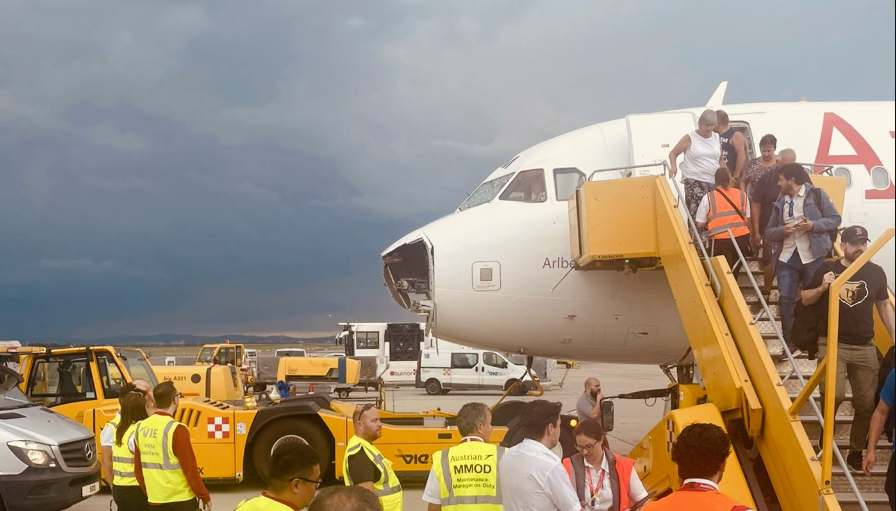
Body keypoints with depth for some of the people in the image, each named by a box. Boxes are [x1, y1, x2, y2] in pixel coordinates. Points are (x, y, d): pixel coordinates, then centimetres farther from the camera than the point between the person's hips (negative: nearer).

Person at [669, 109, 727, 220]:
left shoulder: (717, 138, 13)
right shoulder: (690, 138, 0)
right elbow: (673, 153, 5)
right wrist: (673, 167, -13)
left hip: (713, 182, 5)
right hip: (694, 182, -4)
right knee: (696, 215, -16)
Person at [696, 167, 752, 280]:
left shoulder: (708, 198, 1)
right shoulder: (742, 195, 8)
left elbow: (700, 224, 4)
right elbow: (748, 220, 10)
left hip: (720, 241, -2)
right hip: (741, 238, 2)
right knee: (734, 274, 15)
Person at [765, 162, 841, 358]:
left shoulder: (816, 194, 0)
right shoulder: (780, 202, 14)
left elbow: (835, 219, 0)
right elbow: (769, 233, 13)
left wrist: (814, 225, -16)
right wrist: (782, 230, -8)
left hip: (813, 256, -4)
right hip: (787, 257, 4)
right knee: (786, 299, -4)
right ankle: (790, 345, 3)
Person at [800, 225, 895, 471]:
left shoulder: (876, 272, 4)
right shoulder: (828, 269, -1)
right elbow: (805, 299, 7)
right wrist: (822, 288, -13)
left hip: (865, 347, 3)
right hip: (833, 344, -3)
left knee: (866, 403, 4)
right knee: (835, 394, -21)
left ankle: (856, 451, 21)